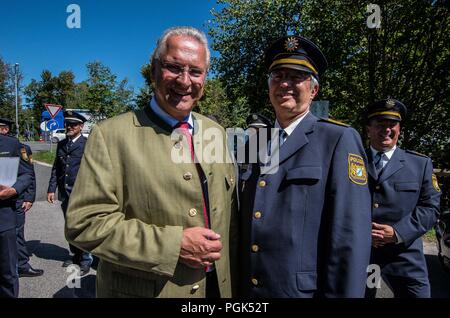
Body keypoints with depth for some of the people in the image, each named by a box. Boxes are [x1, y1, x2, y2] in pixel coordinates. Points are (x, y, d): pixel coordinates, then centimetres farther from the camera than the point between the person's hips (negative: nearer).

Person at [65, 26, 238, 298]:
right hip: (144, 290, -4)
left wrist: (232, 278, 5)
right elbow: (85, 223, -17)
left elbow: (229, 213, 7)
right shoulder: (111, 135, -13)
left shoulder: (216, 132, 2)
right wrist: (174, 244, -21)